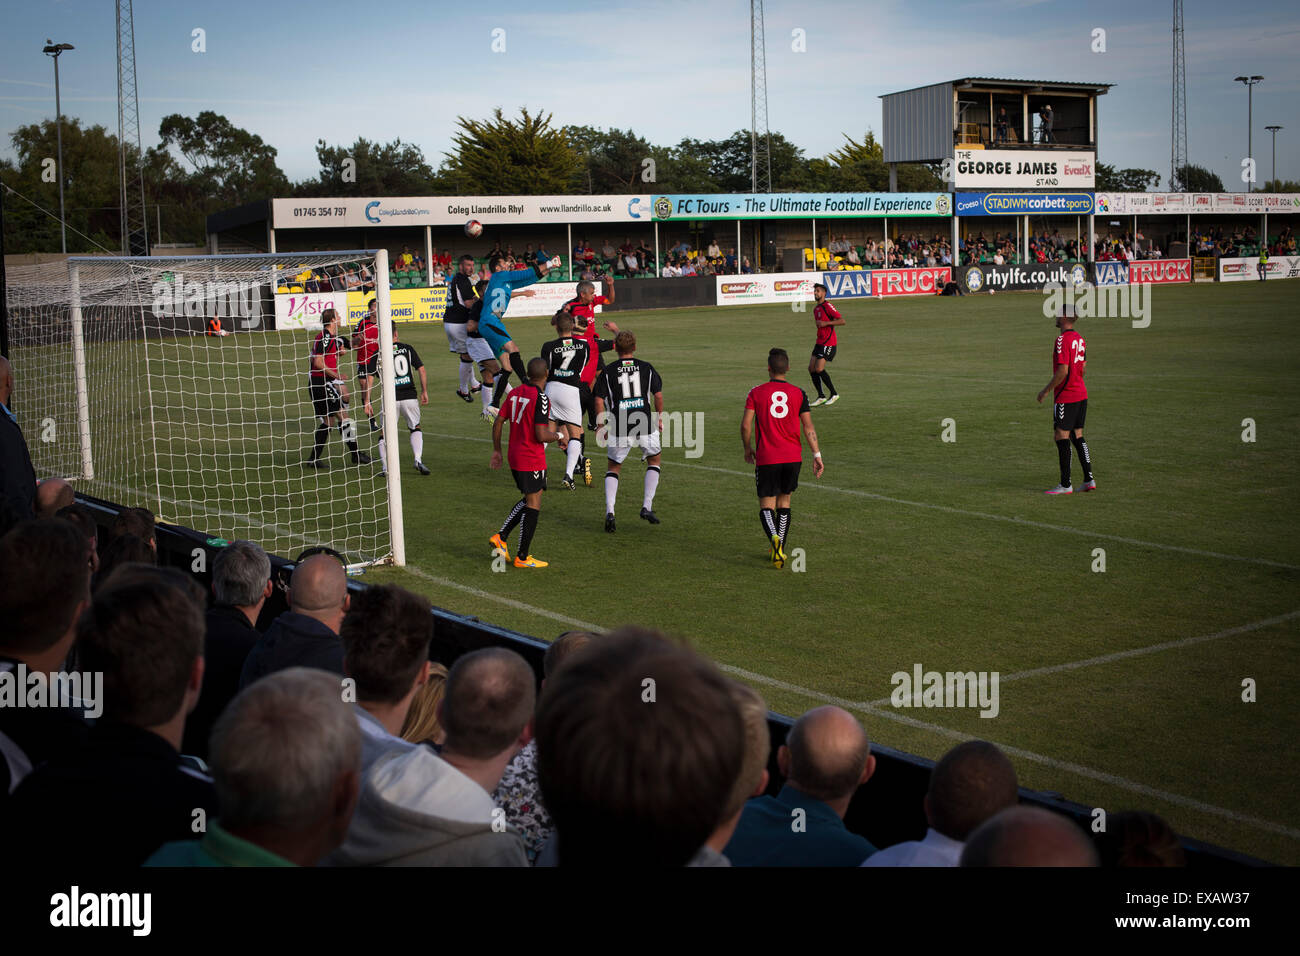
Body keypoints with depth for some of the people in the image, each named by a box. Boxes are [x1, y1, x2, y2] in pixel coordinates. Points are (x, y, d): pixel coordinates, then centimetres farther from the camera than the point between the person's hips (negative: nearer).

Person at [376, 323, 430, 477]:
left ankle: (386, 468, 4)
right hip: (410, 397, 1)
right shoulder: (407, 349, 5)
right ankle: (418, 459, 1)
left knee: (385, 433, 13)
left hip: (390, 399, -1)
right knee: (415, 428, 20)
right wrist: (424, 392, 10)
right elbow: (422, 370, 2)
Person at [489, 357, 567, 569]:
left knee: (528, 501, 21)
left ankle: (500, 537, 13)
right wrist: (560, 436, -2)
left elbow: (498, 423, 10)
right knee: (533, 505, 1)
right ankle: (523, 557, 5)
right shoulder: (541, 398, -17)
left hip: (515, 456, 8)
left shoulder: (514, 393, 6)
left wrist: (497, 450, 20)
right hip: (532, 459, -8)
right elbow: (541, 435, -20)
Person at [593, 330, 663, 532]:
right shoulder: (646, 368, 5)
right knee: (654, 461, 24)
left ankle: (610, 512, -2)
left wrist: (601, 426, 6)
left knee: (613, 468, 15)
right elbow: (658, 395, 3)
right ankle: (647, 506, 14)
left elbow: (599, 400, -3)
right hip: (645, 425, 0)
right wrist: (660, 417, 16)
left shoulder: (608, 371, 2)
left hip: (619, 429, 0)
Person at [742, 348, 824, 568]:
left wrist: (747, 449, 9)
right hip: (793, 458, 2)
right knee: (784, 502, 17)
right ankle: (779, 550, 19)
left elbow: (745, 425, -6)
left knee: (766, 506, 3)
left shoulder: (756, 392, -3)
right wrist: (817, 455, 3)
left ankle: (774, 538, -26)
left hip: (766, 459, -2)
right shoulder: (799, 393, 1)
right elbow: (808, 428, -1)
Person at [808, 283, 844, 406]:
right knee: (811, 368, 1)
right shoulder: (816, 309, 17)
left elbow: (842, 321, -17)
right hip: (819, 343, 9)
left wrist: (826, 323, -22)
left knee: (819, 369, -13)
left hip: (828, 343, -9)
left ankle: (834, 394, 2)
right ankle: (821, 397, 9)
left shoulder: (827, 306, -11)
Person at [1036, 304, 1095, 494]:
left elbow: (1062, 371, -21)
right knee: (1077, 436, 13)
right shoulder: (1080, 339, 11)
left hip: (1065, 397, -9)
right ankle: (1089, 480, 13)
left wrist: (1046, 390, -13)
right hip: (1081, 394, 9)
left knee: (1062, 437, -4)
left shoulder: (1062, 340, -16)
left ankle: (1065, 485, -3)